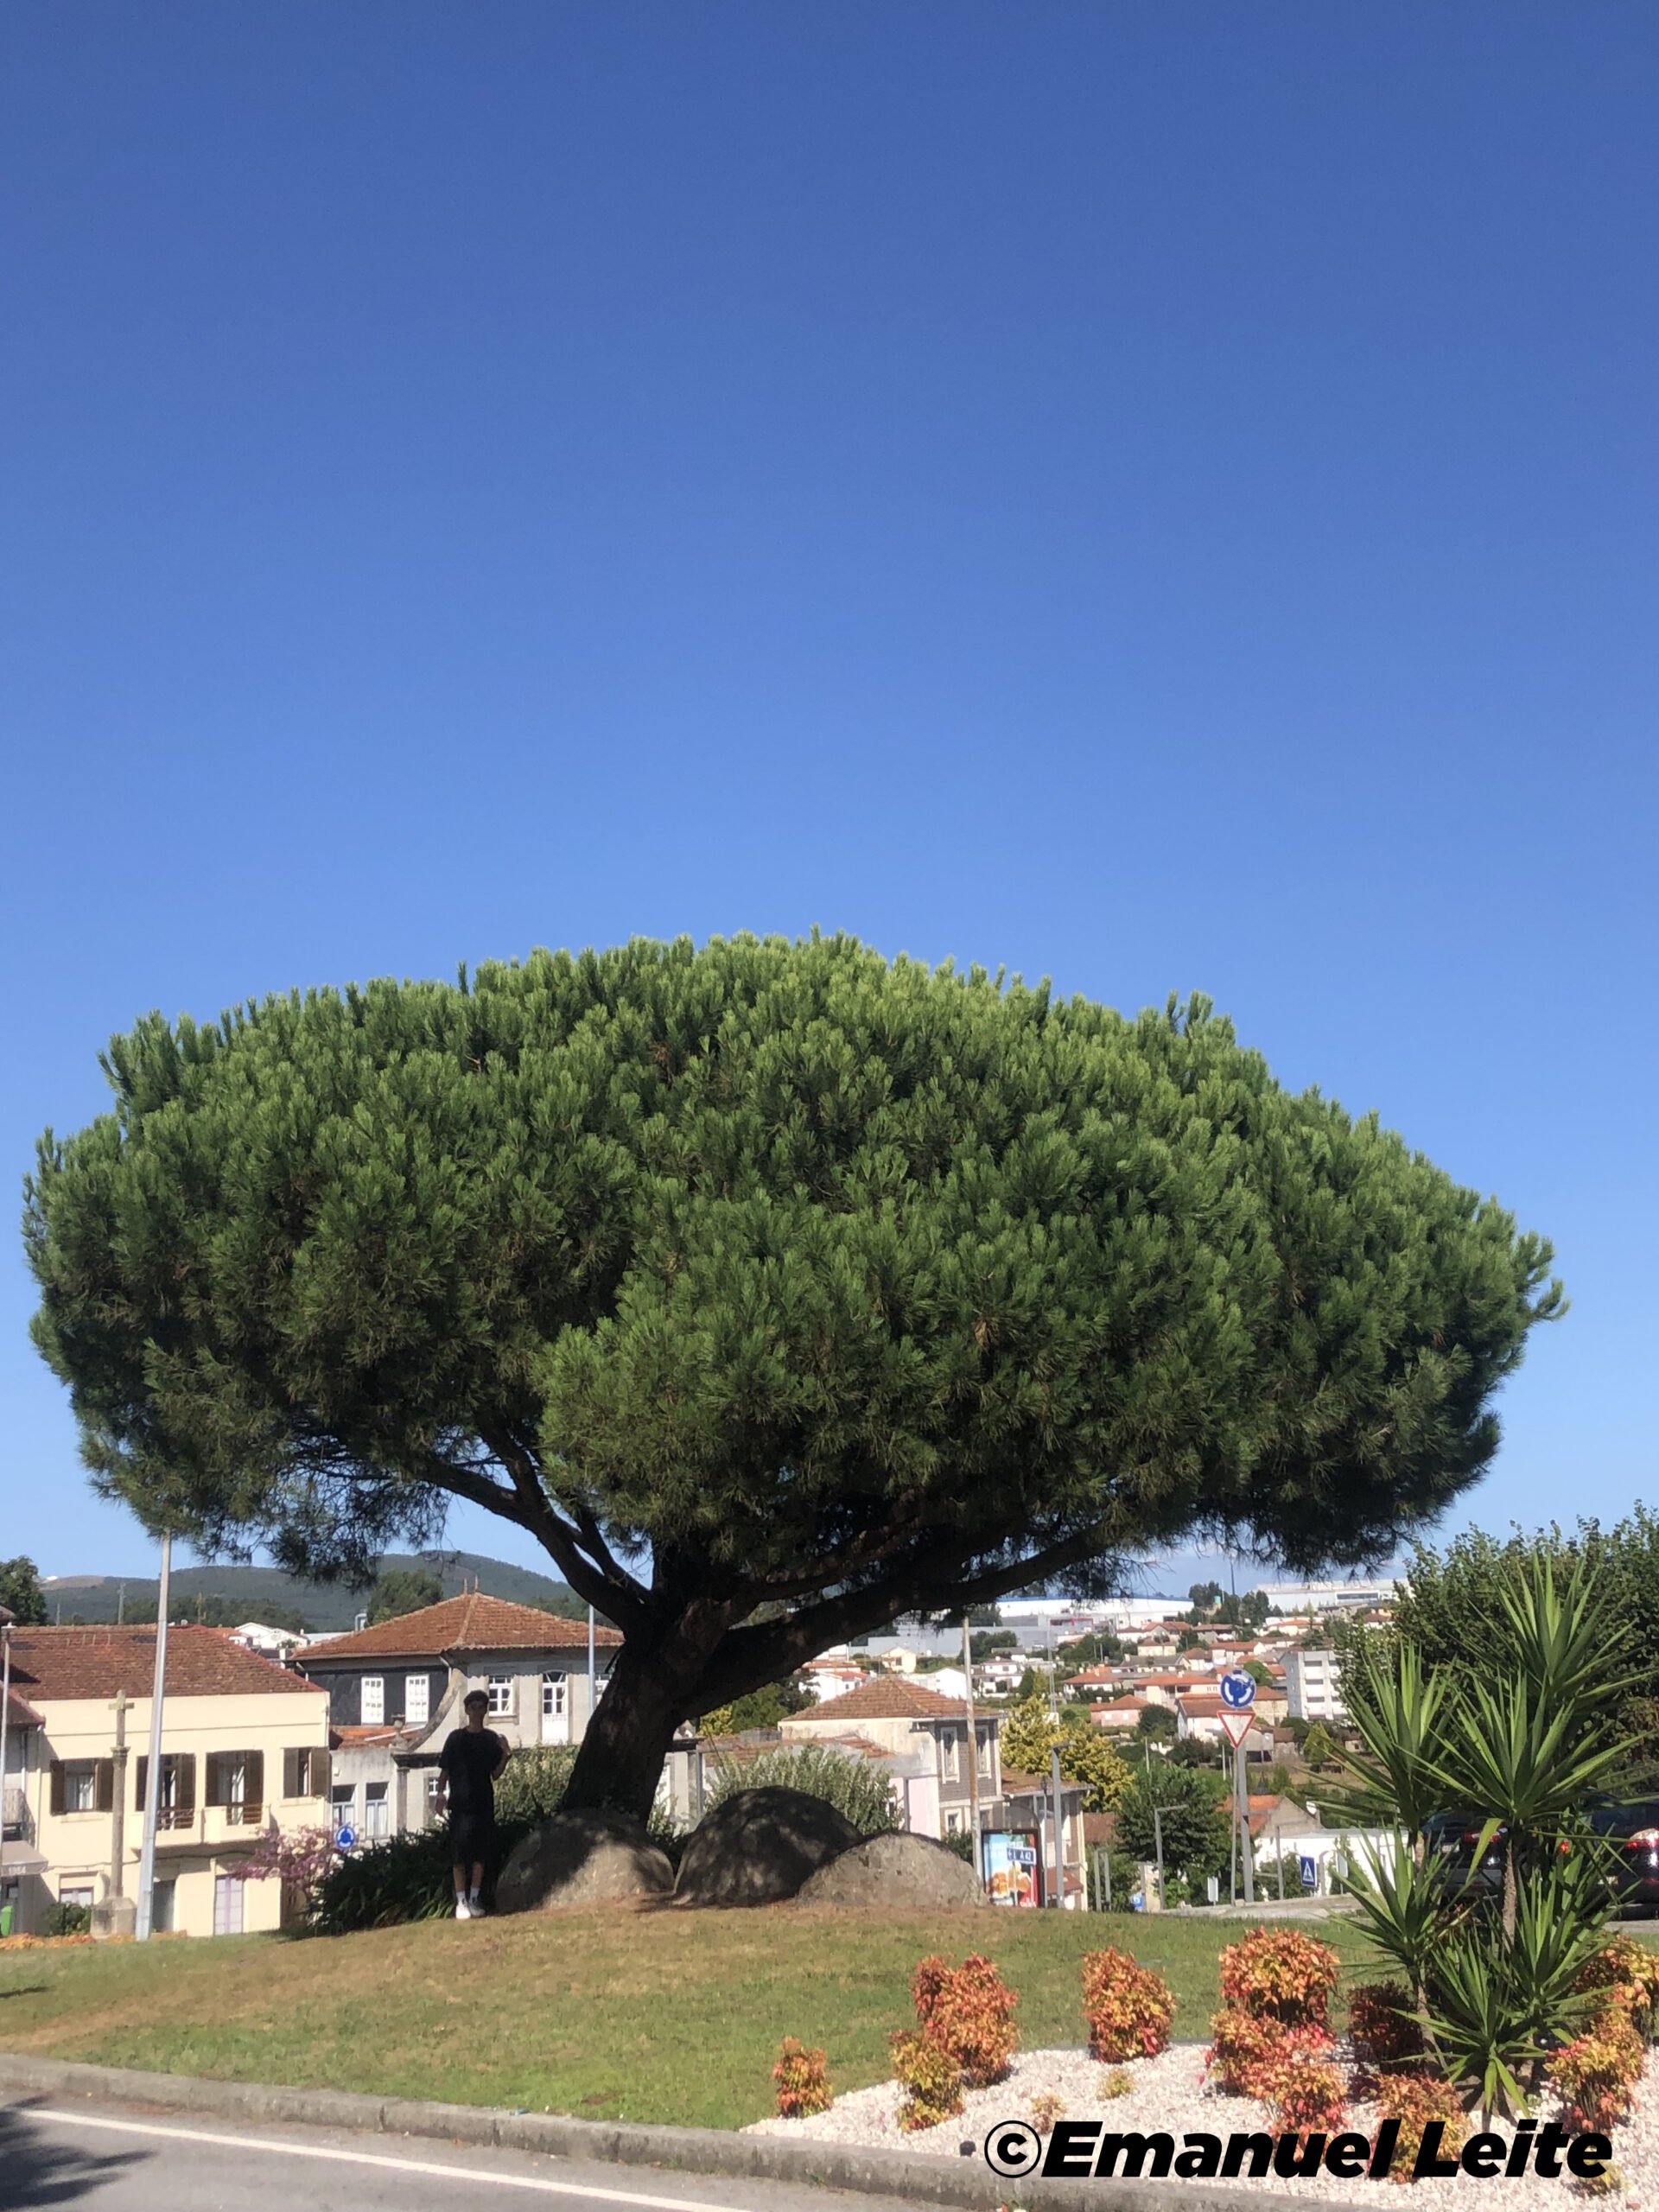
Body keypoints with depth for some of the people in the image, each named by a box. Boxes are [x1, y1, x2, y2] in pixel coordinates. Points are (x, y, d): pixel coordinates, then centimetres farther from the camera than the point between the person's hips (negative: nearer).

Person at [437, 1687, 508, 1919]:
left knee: (480, 1854, 5)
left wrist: (504, 1755, -8)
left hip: (484, 1803, 3)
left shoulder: (491, 1739, 8)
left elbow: (495, 1773, 8)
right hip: (461, 1802, -3)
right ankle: (461, 1902, -2)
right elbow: (445, 1768, 3)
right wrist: (441, 1791, -9)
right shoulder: (456, 1737, 1)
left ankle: (474, 1899, 13)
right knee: (460, 1854, -5)